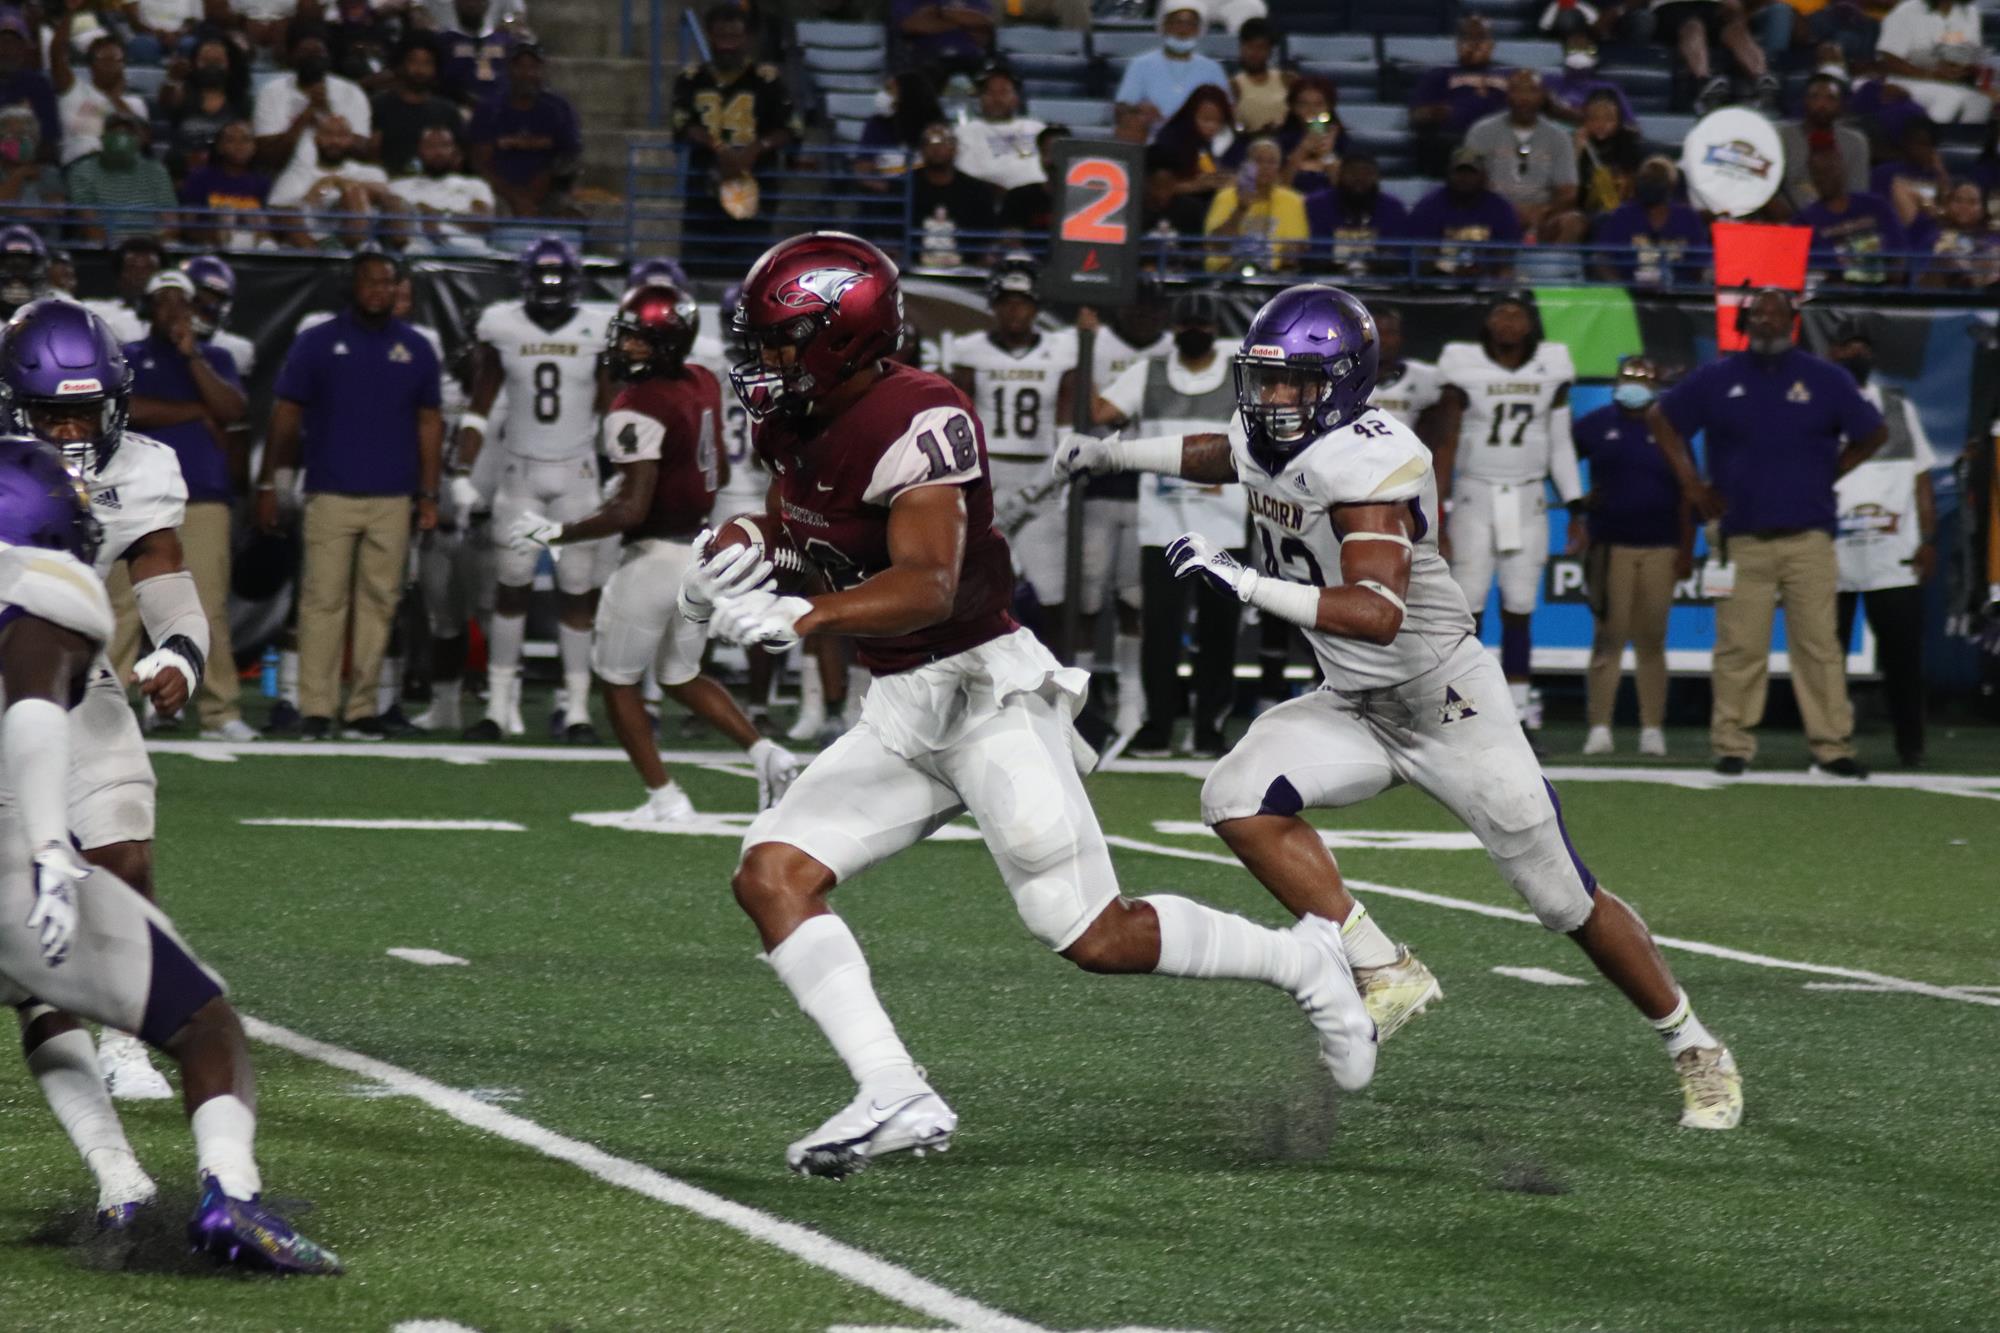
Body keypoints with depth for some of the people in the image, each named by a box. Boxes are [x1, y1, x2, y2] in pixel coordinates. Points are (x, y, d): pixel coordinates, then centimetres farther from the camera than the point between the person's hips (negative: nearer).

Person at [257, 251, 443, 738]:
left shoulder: (415, 350, 10)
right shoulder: (316, 343, 4)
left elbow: (429, 423, 13)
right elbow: (286, 416, 4)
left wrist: (428, 494, 7)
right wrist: (269, 484, -1)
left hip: (392, 498, 2)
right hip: (330, 495, -2)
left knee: (379, 603, 2)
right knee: (323, 599, -6)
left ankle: (363, 707, 7)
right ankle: (316, 708, -6)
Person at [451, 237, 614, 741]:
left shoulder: (597, 330, -2)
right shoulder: (503, 328, -2)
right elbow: (478, 409, 6)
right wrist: (461, 473, 1)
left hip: (577, 473, 0)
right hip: (521, 472, 0)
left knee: (577, 590, -1)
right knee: (513, 585, -1)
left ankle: (577, 708, 4)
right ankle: (500, 705, 3)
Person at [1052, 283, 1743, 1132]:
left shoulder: (1366, 462, -28)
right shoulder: (1267, 442, -3)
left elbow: (1378, 614, -39)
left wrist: (1248, 585, -43)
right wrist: (1112, 454, 26)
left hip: (1449, 706, -7)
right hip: (1354, 711, 7)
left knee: (1568, 902, 2)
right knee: (1237, 800, -20)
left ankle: (1696, 1052, 21)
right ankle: (1385, 974, -11)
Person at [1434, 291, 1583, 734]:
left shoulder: (1550, 370, 3)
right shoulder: (1466, 368, -5)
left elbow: (1560, 446, 11)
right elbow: (1446, 444, -4)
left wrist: (1576, 511, 8)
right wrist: (1437, 517, -8)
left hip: (1527, 502, 2)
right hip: (1476, 497, -2)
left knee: (1519, 610, 4)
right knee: (1467, 609, -6)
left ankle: (1518, 717, 9)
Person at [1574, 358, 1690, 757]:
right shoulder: (1595, 426, 5)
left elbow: (1684, 499, 8)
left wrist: (1686, 552, 3)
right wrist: (1578, 497, 1)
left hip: (1660, 548, 1)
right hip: (1611, 545, -1)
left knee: (1652, 642, 3)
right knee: (1609, 638, -6)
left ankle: (1652, 729, 5)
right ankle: (1599, 727, -6)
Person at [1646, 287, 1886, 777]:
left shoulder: (1826, 380, 6)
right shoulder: (1717, 379, 7)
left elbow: (1873, 434, 17)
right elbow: (1660, 419, 18)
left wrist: (1825, 479, 10)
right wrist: (1692, 483, 11)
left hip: (1809, 538, 0)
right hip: (1742, 538, 0)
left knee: (1820, 644, -3)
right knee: (1739, 648, -3)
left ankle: (1832, 746, -1)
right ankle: (1732, 746, 3)